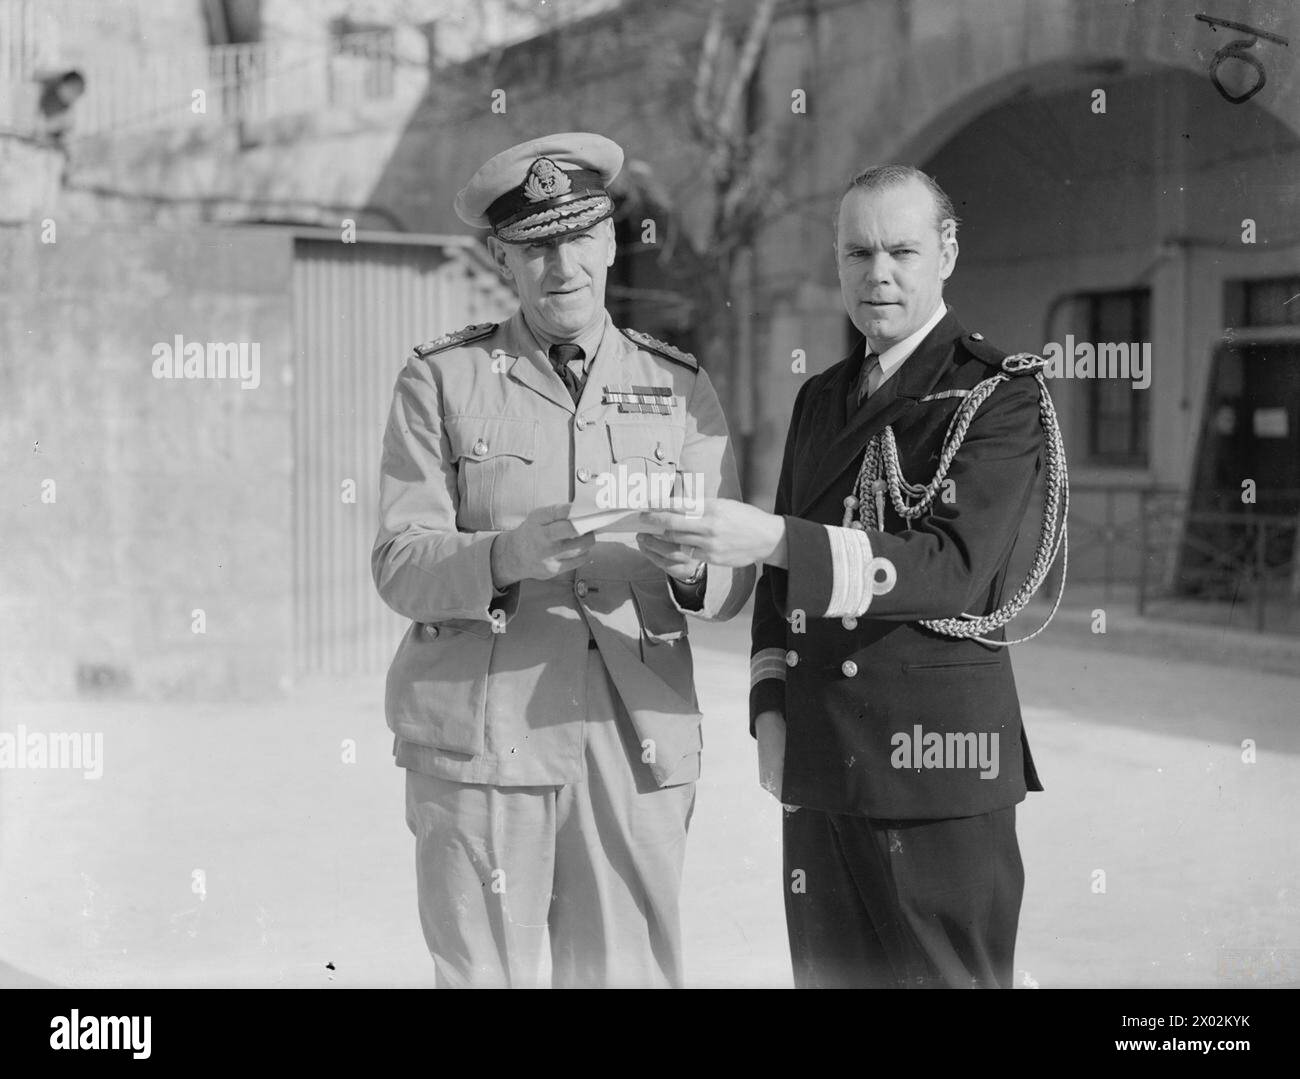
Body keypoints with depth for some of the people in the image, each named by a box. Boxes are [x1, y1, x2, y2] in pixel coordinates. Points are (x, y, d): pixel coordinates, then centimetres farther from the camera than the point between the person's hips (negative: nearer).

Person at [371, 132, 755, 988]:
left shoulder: (680, 387, 10)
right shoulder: (441, 380, 4)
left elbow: (734, 580, 6)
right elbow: (400, 566, -4)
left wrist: (689, 568, -17)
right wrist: (507, 556, -24)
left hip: (638, 740, 2)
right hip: (478, 738, -2)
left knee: (627, 970, 3)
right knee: (488, 973, 1)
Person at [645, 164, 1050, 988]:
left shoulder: (1001, 392, -5)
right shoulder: (819, 399, 15)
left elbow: (954, 564, -19)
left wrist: (773, 541, -29)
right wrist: (771, 712, 7)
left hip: (939, 755, -6)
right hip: (817, 763, 6)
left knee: (944, 973, 1)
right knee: (828, 972, 12)